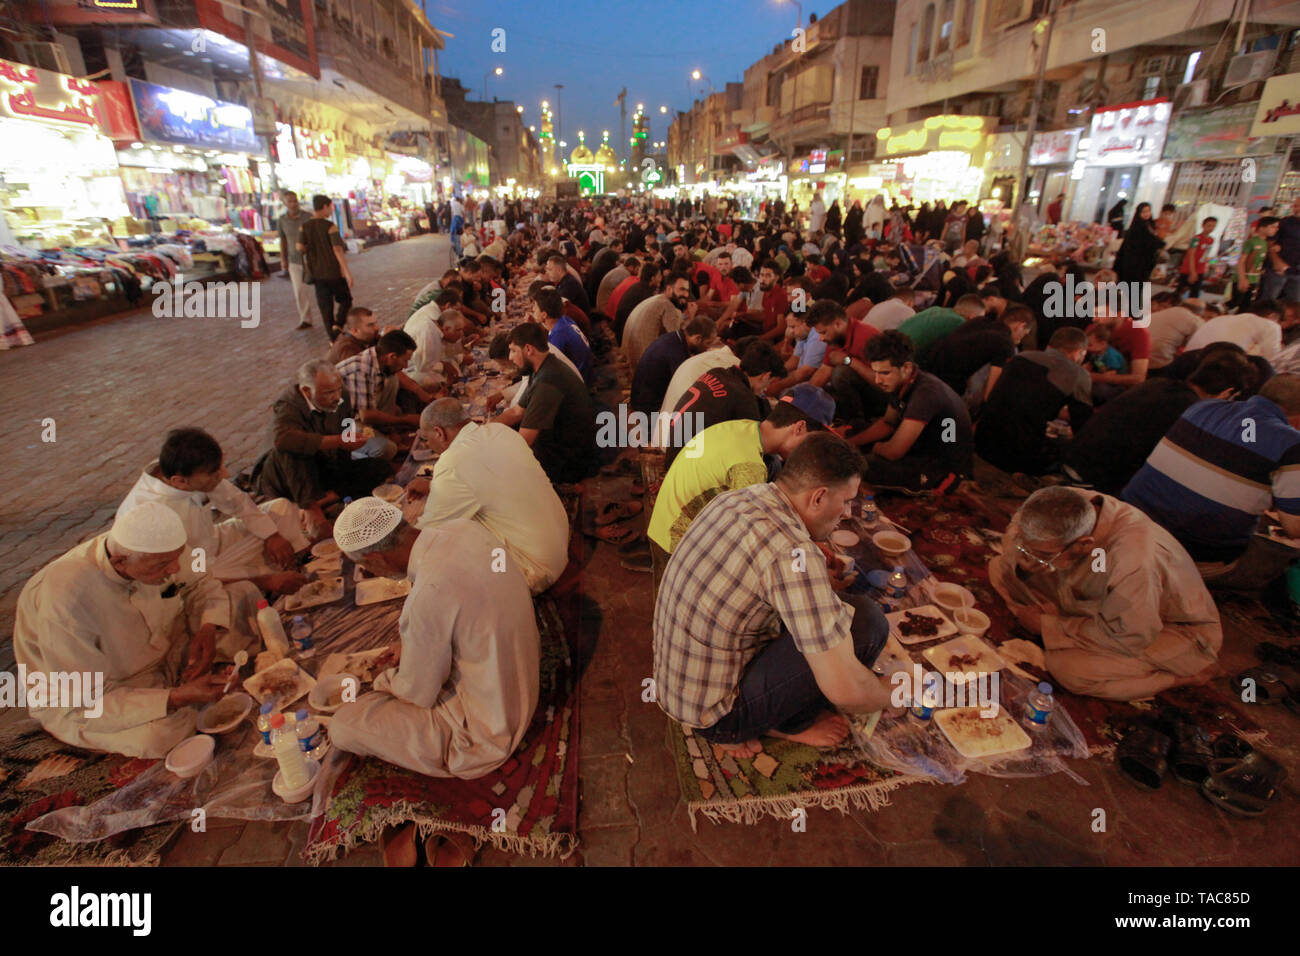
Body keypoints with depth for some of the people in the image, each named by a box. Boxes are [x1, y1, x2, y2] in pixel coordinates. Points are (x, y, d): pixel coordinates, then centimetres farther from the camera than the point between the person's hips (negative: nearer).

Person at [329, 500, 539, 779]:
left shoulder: (429, 595, -33)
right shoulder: (464, 527, -11)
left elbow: (417, 694, -15)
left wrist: (386, 679, 7)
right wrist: (409, 646, 14)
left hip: (486, 730, -8)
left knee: (342, 727, -5)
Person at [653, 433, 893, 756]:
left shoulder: (731, 499, -1)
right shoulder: (792, 551, -27)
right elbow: (844, 689, -23)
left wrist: (814, 583, 15)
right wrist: (893, 696, -2)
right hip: (713, 714, -9)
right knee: (865, 619, -14)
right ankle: (787, 725, 8)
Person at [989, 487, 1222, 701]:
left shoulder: (1135, 562, -42)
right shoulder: (1067, 506, -26)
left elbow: (1128, 639, -30)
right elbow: (1014, 529, -5)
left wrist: (1047, 626, -22)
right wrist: (1020, 560, -28)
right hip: (1097, 603, 6)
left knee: (1069, 668, -31)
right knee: (999, 568, -10)